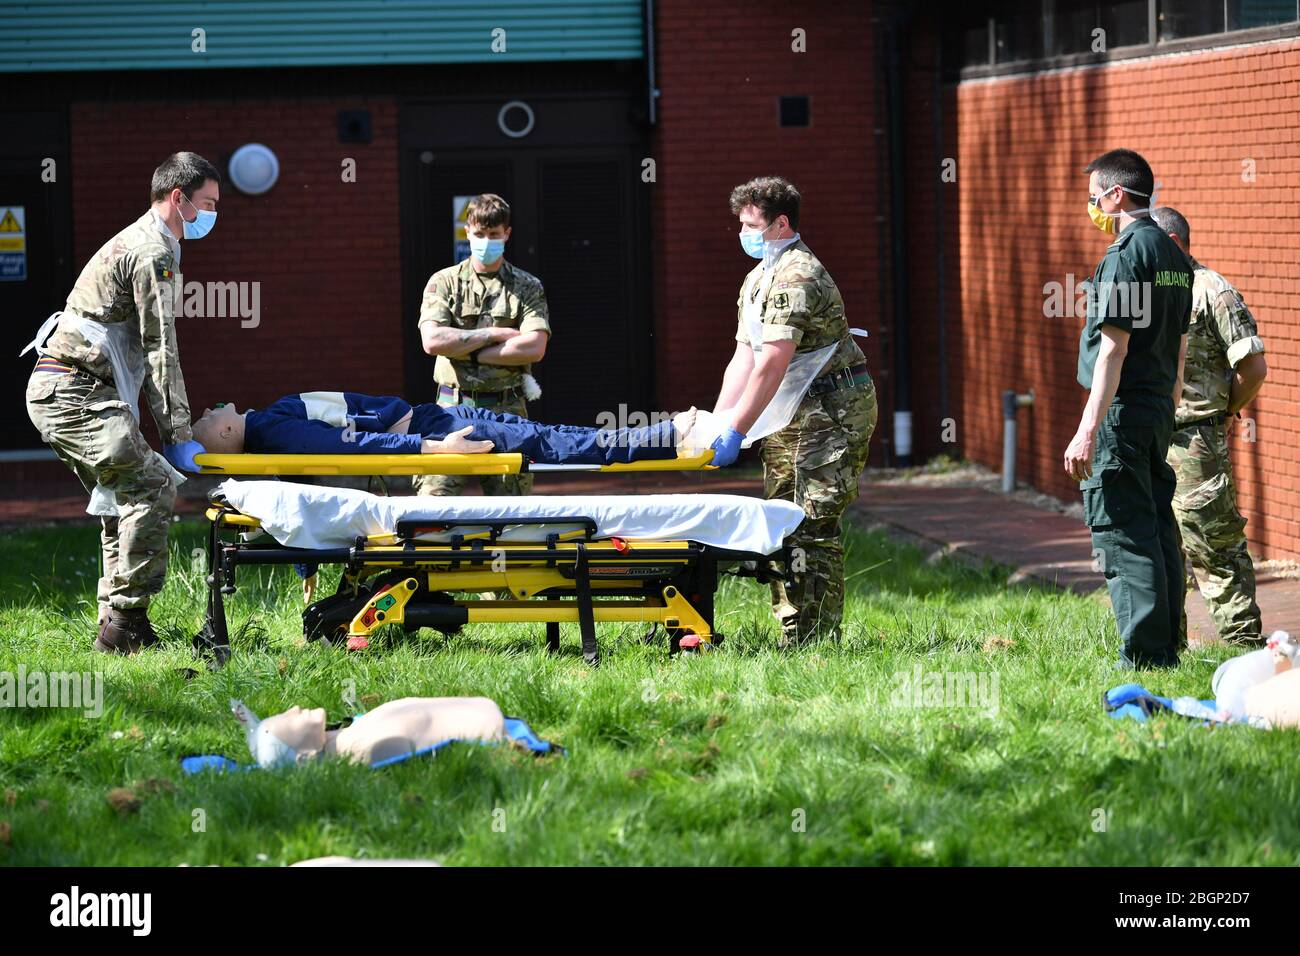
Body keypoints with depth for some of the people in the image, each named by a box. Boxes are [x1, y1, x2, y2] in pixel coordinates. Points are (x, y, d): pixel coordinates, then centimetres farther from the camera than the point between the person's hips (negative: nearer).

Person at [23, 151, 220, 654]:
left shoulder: (137, 245, 25)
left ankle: (118, 628, 15)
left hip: (55, 392, 11)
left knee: (122, 499, 15)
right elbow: (161, 350, -12)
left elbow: (142, 350, 28)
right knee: (151, 485, -16)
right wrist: (178, 435, -11)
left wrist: (169, 430, 24)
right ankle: (124, 623, -17)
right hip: (75, 392, -11)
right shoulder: (154, 252, -9)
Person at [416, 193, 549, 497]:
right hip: (453, 407, 0)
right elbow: (432, 341, -6)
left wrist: (466, 351, -7)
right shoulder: (444, 282, 9)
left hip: (508, 413, 1)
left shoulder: (527, 287, 10)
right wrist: (494, 335, -6)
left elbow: (534, 347, -6)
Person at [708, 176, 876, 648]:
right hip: (793, 414, 10)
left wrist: (734, 432, -24)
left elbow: (771, 367, -24)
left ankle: (818, 638, -11)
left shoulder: (797, 277, -19)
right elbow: (744, 360, 13)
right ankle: (792, 634, 13)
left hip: (835, 409, -10)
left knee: (815, 522, -12)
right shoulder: (757, 279, 14)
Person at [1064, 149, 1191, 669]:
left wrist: (1088, 431, -21)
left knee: (1121, 534, -7)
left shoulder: (1126, 254, -13)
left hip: (1122, 412, -9)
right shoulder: (1173, 256, 14)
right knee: (1158, 533, 11)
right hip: (1160, 411, 9)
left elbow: (1113, 350, -19)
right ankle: (1167, 653, 13)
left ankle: (1143, 656, -10)